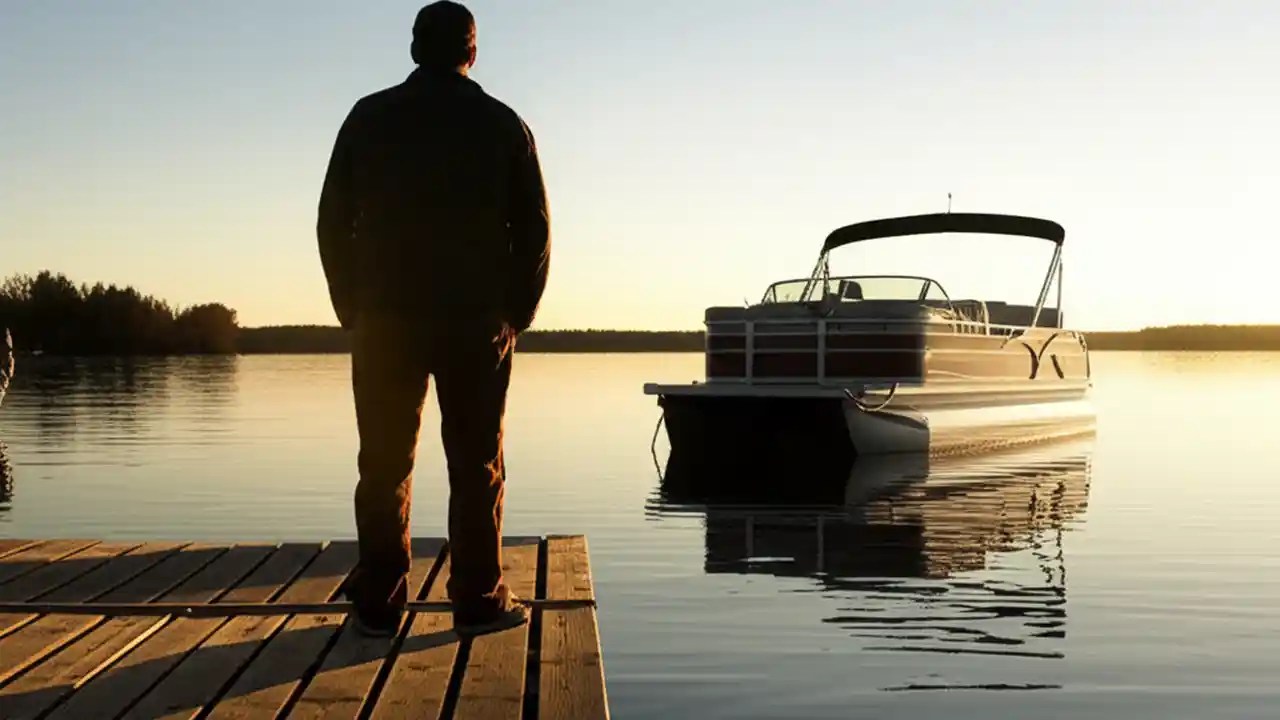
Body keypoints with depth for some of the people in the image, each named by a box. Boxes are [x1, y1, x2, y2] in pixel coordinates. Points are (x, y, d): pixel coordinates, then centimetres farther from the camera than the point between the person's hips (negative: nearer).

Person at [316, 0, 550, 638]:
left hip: (384, 319, 1)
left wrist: (352, 310, 11)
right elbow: (534, 228, 2)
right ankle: (478, 600, 6)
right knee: (476, 464, 4)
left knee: (384, 465, 6)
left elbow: (333, 222, 4)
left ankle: (379, 604, 8)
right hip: (477, 321, -1)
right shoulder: (503, 125, 3)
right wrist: (518, 313, 10)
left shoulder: (369, 118, 5)